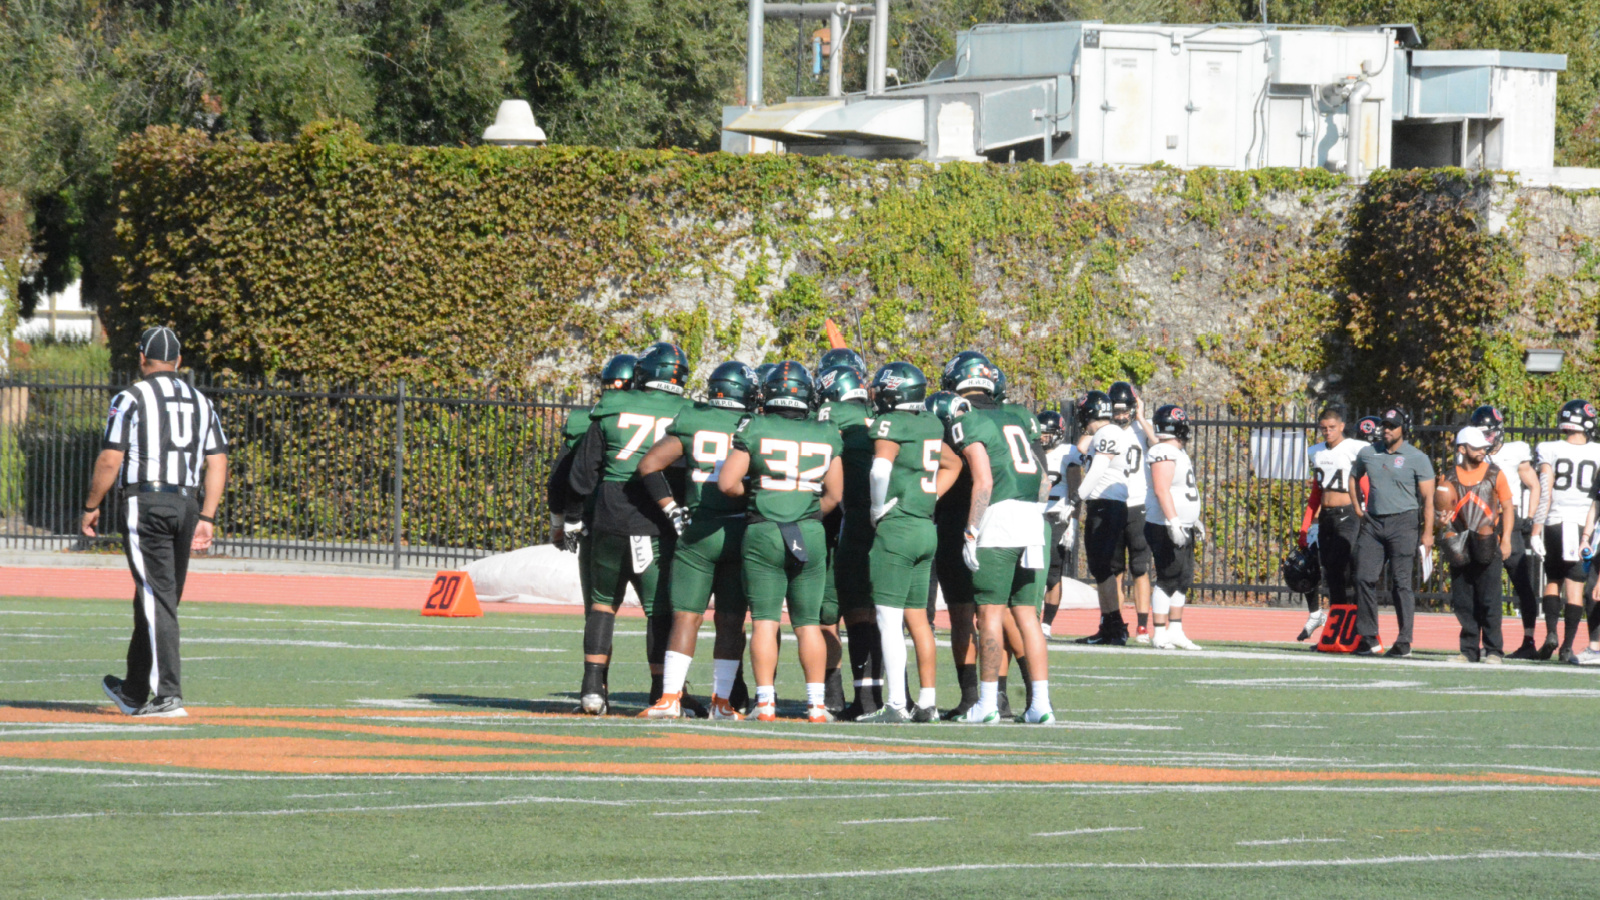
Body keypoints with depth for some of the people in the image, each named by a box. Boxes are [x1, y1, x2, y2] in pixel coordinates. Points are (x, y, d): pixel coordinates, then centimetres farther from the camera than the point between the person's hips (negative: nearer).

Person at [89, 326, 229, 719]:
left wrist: (91, 507, 3)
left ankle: (168, 696, -19)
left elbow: (110, 460, -9)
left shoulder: (131, 399, -3)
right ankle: (134, 692, 26)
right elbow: (217, 464, 7)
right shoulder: (200, 402, 14)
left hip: (145, 503, -6)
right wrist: (206, 518, 7)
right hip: (187, 505, 6)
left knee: (157, 600, -10)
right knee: (161, 600, 15)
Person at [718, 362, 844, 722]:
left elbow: (727, 482, -6)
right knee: (808, 624, 8)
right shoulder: (826, 436, 2)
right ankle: (816, 702, 6)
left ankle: (765, 702, -2)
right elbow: (834, 494, 6)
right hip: (811, 536, 2)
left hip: (763, 533, -2)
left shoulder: (755, 430, -5)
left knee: (765, 621, 1)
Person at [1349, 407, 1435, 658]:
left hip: (1402, 522, -4)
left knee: (1401, 583, -5)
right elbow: (1353, 479, 28)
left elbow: (1428, 498, -4)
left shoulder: (1417, 458, -2)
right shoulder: (1368, 454, 10)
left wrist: (1427, 533, -10)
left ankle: (1404, 642, -1)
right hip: (1372, 522, 4)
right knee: (1364, 578, -2)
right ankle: (1368, 639, 5)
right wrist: (1358, 508, 17)